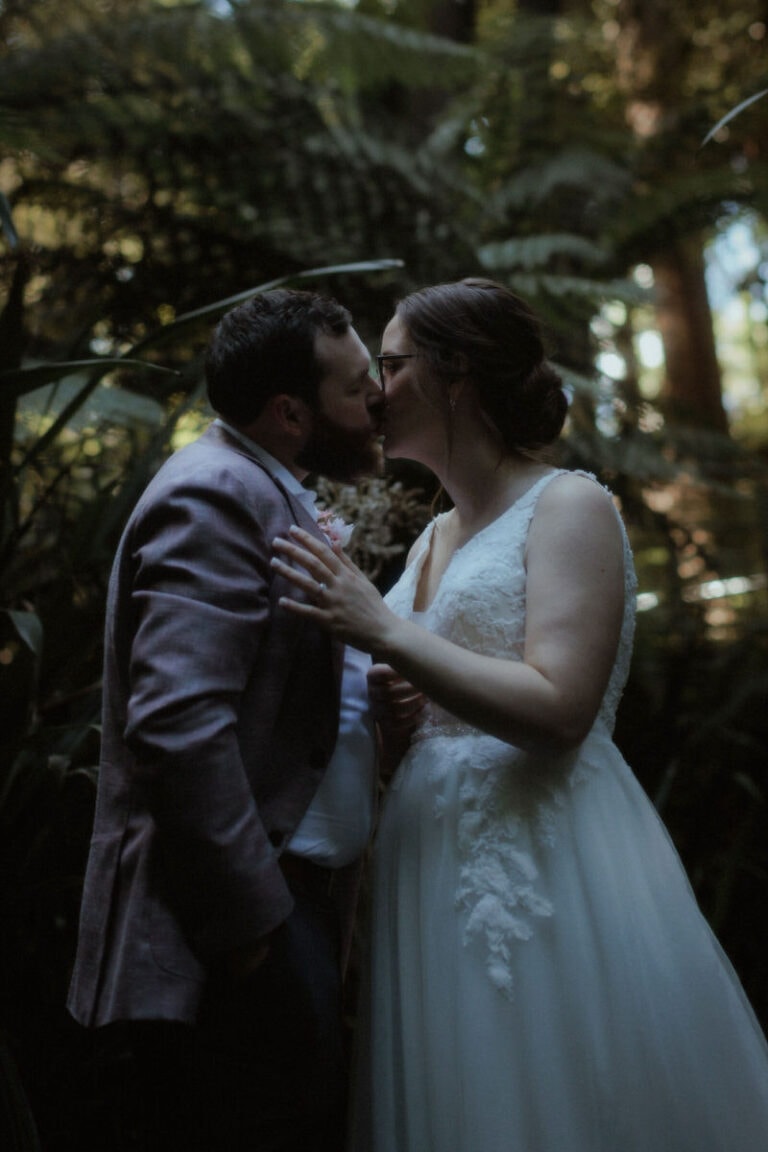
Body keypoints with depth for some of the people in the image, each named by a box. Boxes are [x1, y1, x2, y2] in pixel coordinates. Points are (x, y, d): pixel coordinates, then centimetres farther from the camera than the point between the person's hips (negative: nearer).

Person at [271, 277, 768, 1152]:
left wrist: (383, 630, -20)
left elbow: (557, 710, -20)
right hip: (434, 855, 7)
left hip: (547, 861, -7)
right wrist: (398, 701, -1)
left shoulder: (568, 506, -8)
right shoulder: (432, 538, 14)